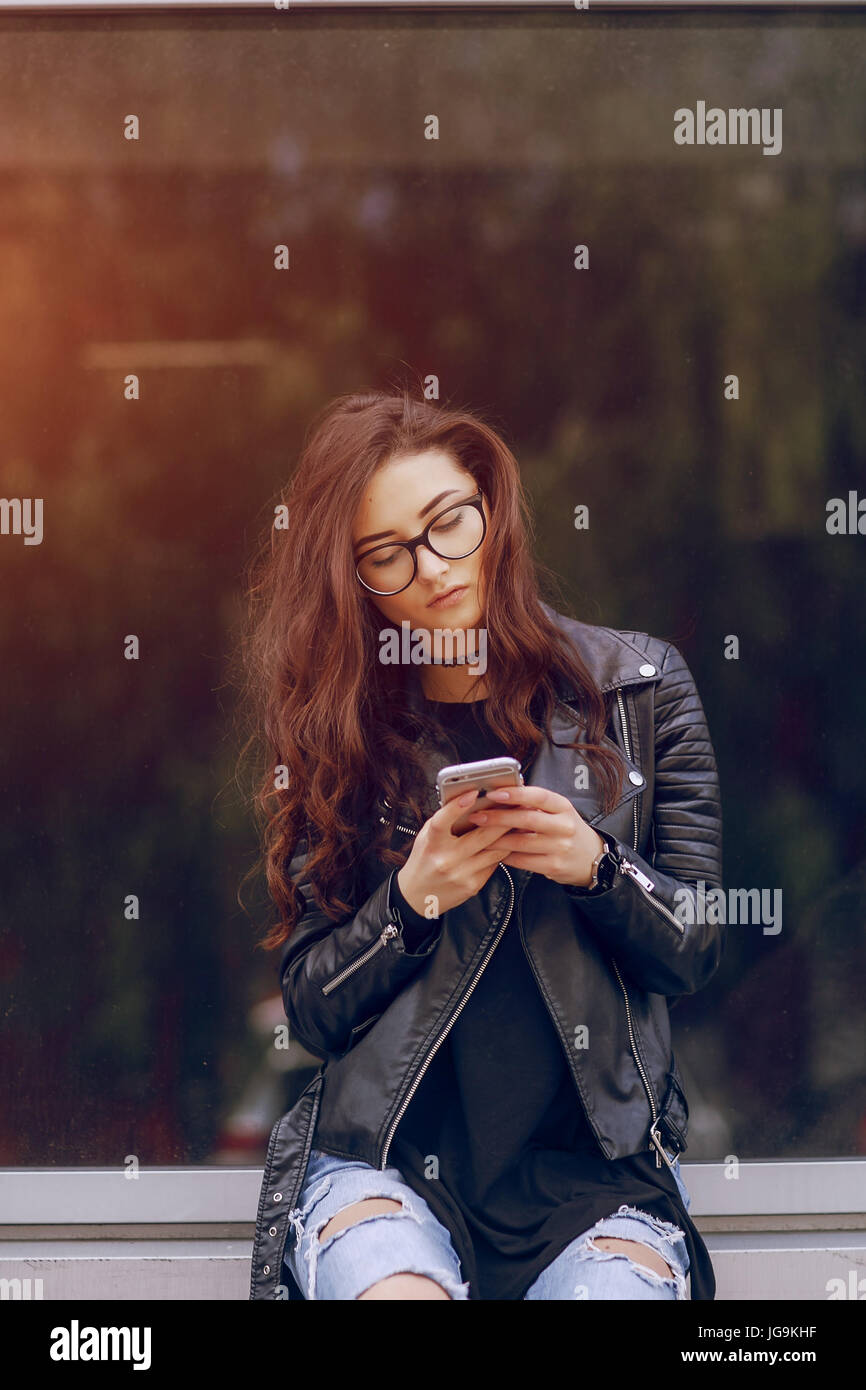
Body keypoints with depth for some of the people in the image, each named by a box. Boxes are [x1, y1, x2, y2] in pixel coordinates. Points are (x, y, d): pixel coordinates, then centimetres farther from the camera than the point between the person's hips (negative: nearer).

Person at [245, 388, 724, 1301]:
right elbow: (311, 1012, 5)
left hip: (595, 1172, 1)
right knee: (397, 1285, -31)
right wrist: (411, 900, -12)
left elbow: (696, 955, 7)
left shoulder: (638, 688, 7)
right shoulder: (328, 728, 7)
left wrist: (598, 867, -12)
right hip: (386, 1163, 0)